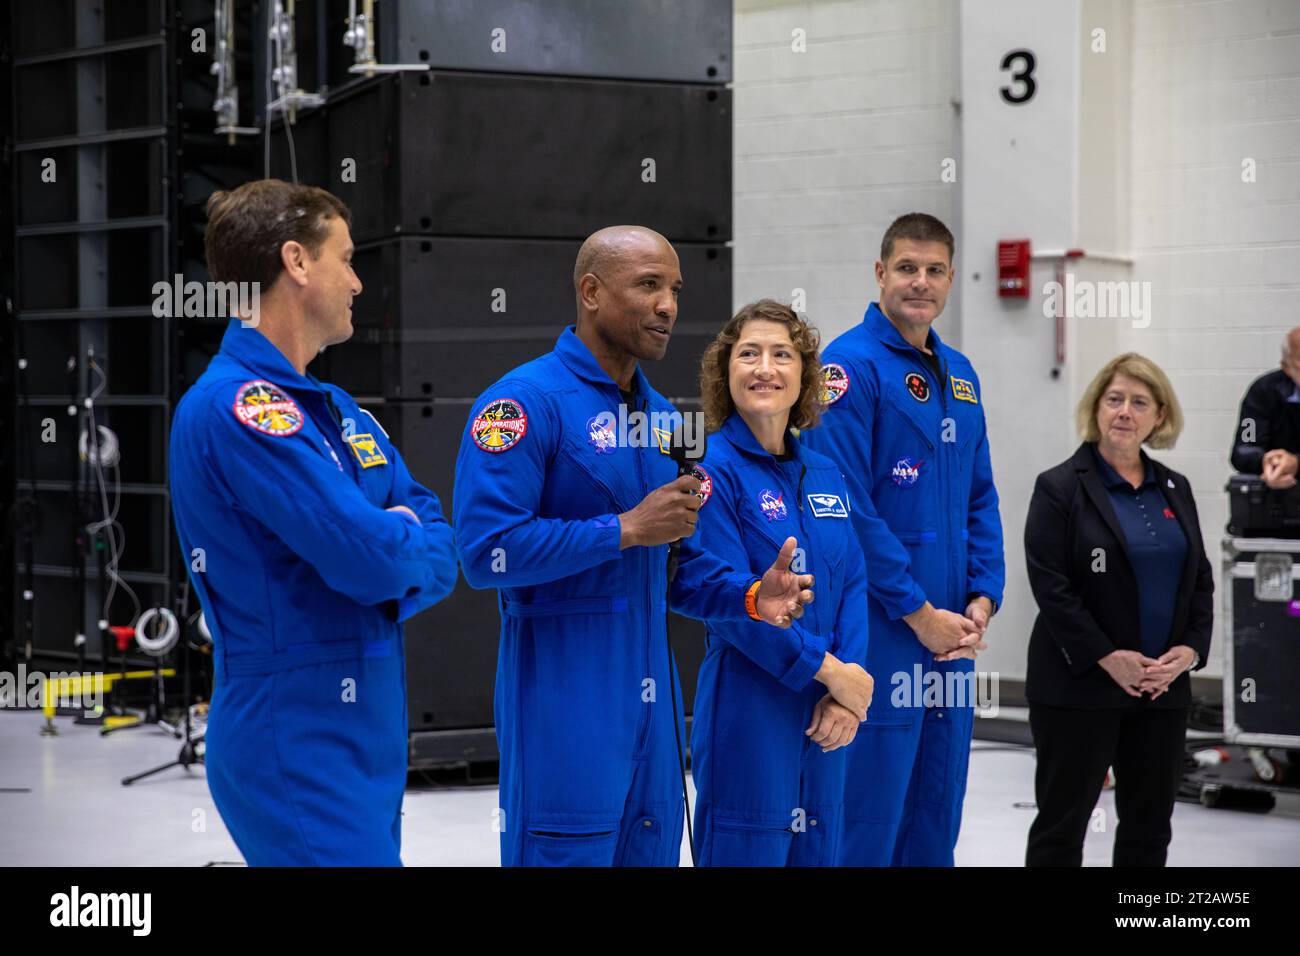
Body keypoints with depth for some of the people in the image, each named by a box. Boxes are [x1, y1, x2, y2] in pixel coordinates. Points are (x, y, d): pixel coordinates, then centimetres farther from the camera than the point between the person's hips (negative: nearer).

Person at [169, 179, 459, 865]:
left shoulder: (338, 410, 15)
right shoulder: (236, 405, -15)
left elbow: (441, 547, 12)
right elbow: (369, 557, -22)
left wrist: (396, 570, -10)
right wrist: (405, 543, 1)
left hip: (368, 736, 9)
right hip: (298, 743, -9)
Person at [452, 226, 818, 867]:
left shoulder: (661, 416, 14)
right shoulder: (526, 401, -11)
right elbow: (487, 550, -21)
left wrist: (749, 597, 2)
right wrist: (626, 529, -18)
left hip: (651, 697, 8)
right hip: (563, 700, -8)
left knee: (652, 849, 12)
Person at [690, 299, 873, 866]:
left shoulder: (825, 474, 12)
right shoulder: (712, 469, -9)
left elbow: (852, 585, 8)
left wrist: (846, 691, -7)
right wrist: (831, 670, -14)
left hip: (824, 717, 7)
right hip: (747, 714, -6)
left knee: (817, 850, 11)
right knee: (746, 849, -2)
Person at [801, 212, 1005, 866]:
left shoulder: (959, 373, 14)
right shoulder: (852, 366, -10)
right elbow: (847, 505, -17)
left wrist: (981, 599, 2)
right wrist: (918, 612, -15)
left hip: (953, 635, 8)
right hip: (880, 637, -8)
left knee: (936, 819, 13)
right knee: (868, 822, -4)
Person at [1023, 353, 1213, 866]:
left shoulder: (1174, 490, 11)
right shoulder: (1061, 488, -6)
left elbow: (1200, 580, 12)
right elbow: (1051, 586, -13)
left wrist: (1189, 650, -5)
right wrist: (1109, 659, -17)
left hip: (1163, 687, 5)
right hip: (1079, 688, -5)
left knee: (1149, 824, 11)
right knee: (1063, 823, 1)